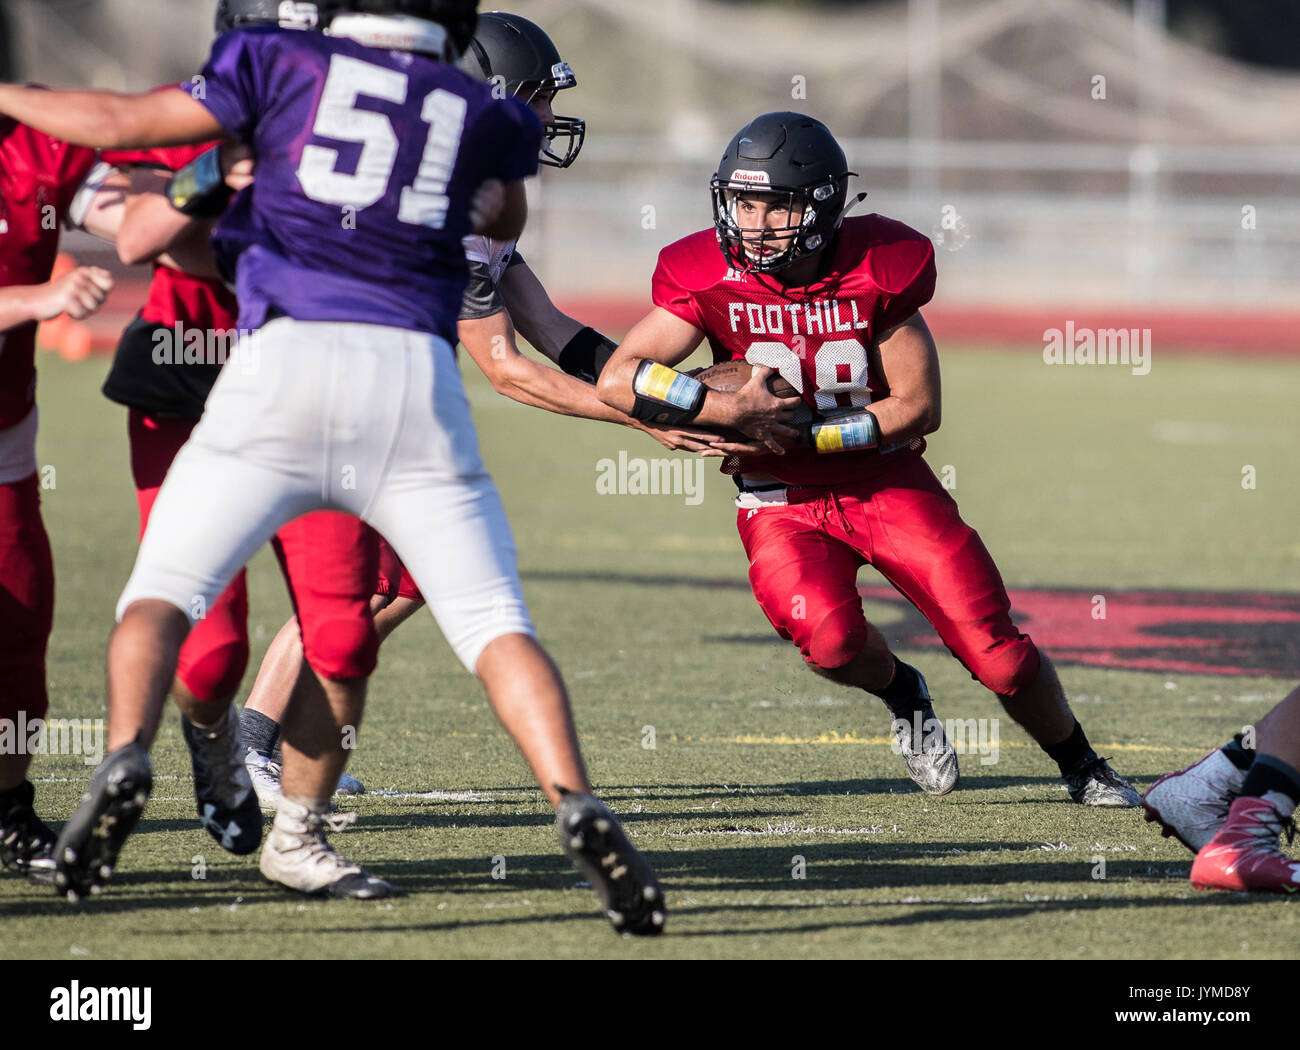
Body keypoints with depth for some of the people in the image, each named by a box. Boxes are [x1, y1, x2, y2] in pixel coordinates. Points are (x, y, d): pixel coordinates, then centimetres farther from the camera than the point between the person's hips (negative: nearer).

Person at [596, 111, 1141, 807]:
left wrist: (790, 430, -20)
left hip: (887, 482, 0)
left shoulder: (876, 271, -16)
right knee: (831, 640, -28)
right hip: (782, 504, 0)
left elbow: (918, 407, -12)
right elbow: (618, 380, -20)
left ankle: (1083, 769, 22)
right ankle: (903, 697, 7)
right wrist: (735, 411, -29)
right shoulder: (709, 278, -15)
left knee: (997, 654, -5)